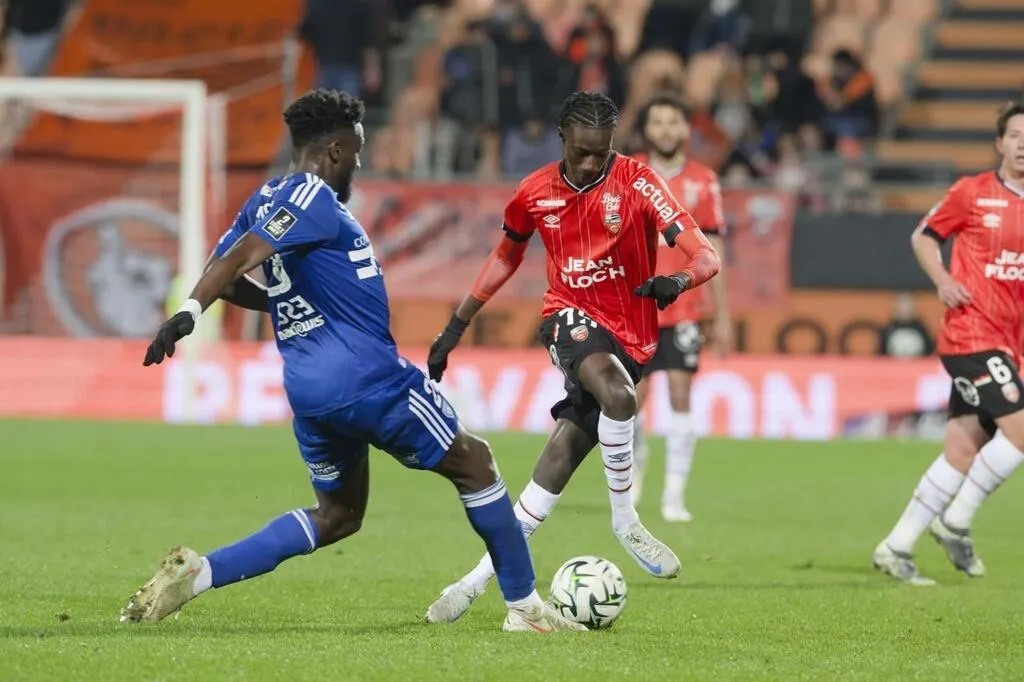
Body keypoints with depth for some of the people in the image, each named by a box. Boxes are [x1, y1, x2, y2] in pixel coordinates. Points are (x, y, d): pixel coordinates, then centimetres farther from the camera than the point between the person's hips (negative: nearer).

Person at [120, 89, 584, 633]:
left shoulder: (265, 204, 14)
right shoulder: (313, 197, -11)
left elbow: (228, 272, 19)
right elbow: (241, 258, -23)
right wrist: (189, 312, -34)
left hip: (308, 390, 9)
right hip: (367, 378, -9)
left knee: (337, 517, 19)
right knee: (473, 464, 8)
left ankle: (195, 573, 3)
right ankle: (525, 608, 12)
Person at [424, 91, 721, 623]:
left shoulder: (636, 183, -9)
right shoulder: (535, 193, 1)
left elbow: (705, 257, -17)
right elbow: (506, 256, 20)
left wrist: (678, 281, -40)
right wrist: (455, 326, 20)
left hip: (628, 338, 0)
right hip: (571, 319, 0)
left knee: (561, 457, -7)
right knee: (616, 394, -34)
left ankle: (482, 577, 3)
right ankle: (624, 520, -17)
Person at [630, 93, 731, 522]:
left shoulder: (703, 181, 4)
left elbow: (712, 253, 8)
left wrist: (723, 316, 7)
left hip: (682, 309, 0)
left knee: (680, 394, -9)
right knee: (631, 401, 0)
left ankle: (674, 495, -5)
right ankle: (635, 460, 32)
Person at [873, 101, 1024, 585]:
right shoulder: (973, 192, -4)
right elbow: (923, 236, 7)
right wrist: (942, 281, -9)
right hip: (970, 332, -6)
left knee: (963, 452, 4)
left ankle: (897, 548, 12)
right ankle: (956, 523, -2)